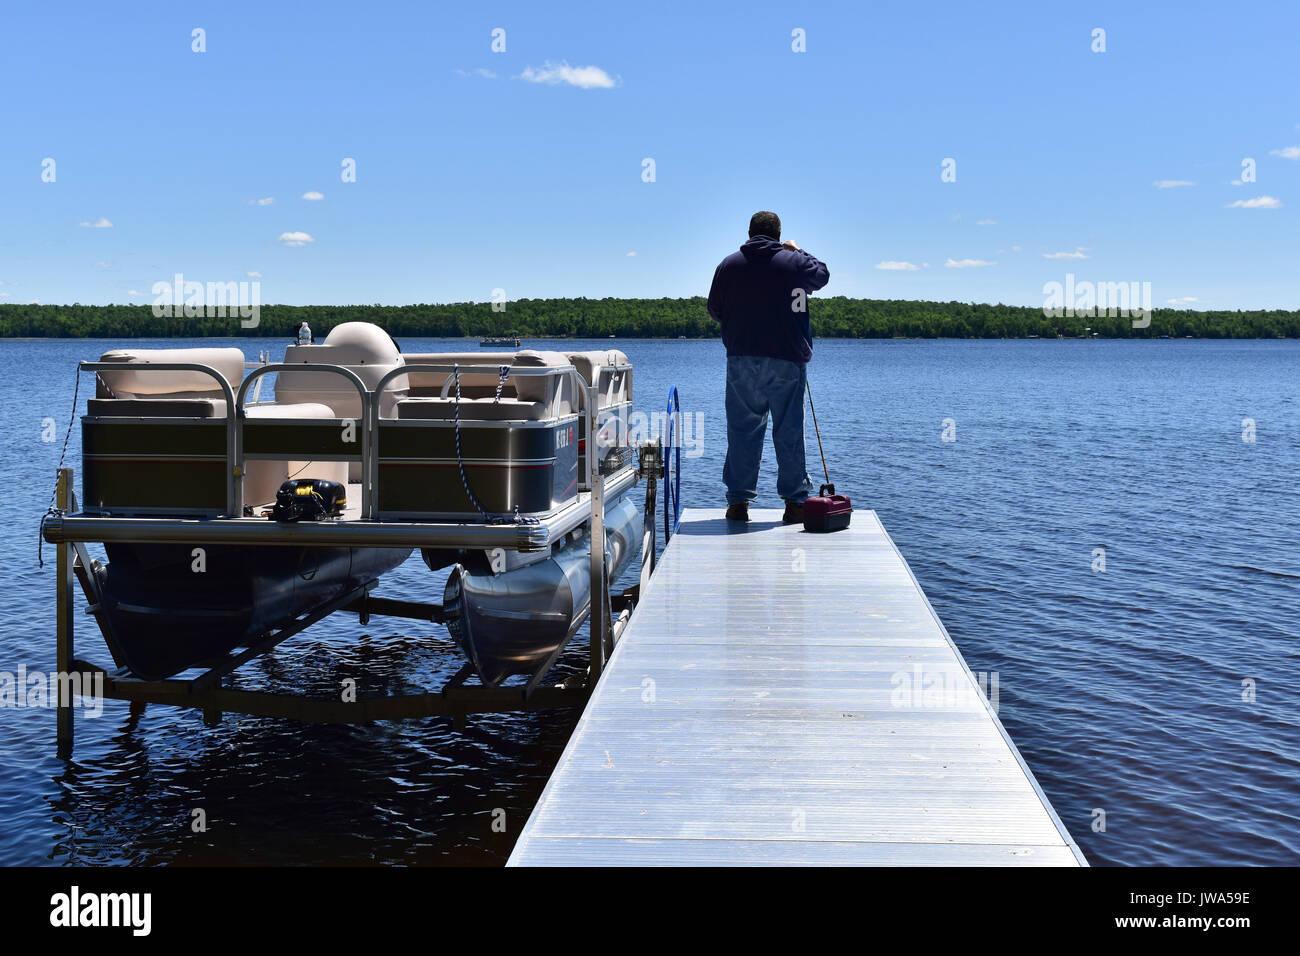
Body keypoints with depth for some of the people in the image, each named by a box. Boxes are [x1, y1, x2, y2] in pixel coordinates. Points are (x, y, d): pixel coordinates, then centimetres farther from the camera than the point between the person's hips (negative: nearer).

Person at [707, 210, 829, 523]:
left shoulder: (729, 265, 4)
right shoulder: (794, 262, 1)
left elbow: (715, 310, 11)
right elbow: (822, 274, 22)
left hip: (741, 360, 1)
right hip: (787, 360, -1)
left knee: (742, 429, 4)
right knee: (789, 431, 4)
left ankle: (739, 501, 3)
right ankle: (795, 502, 6)